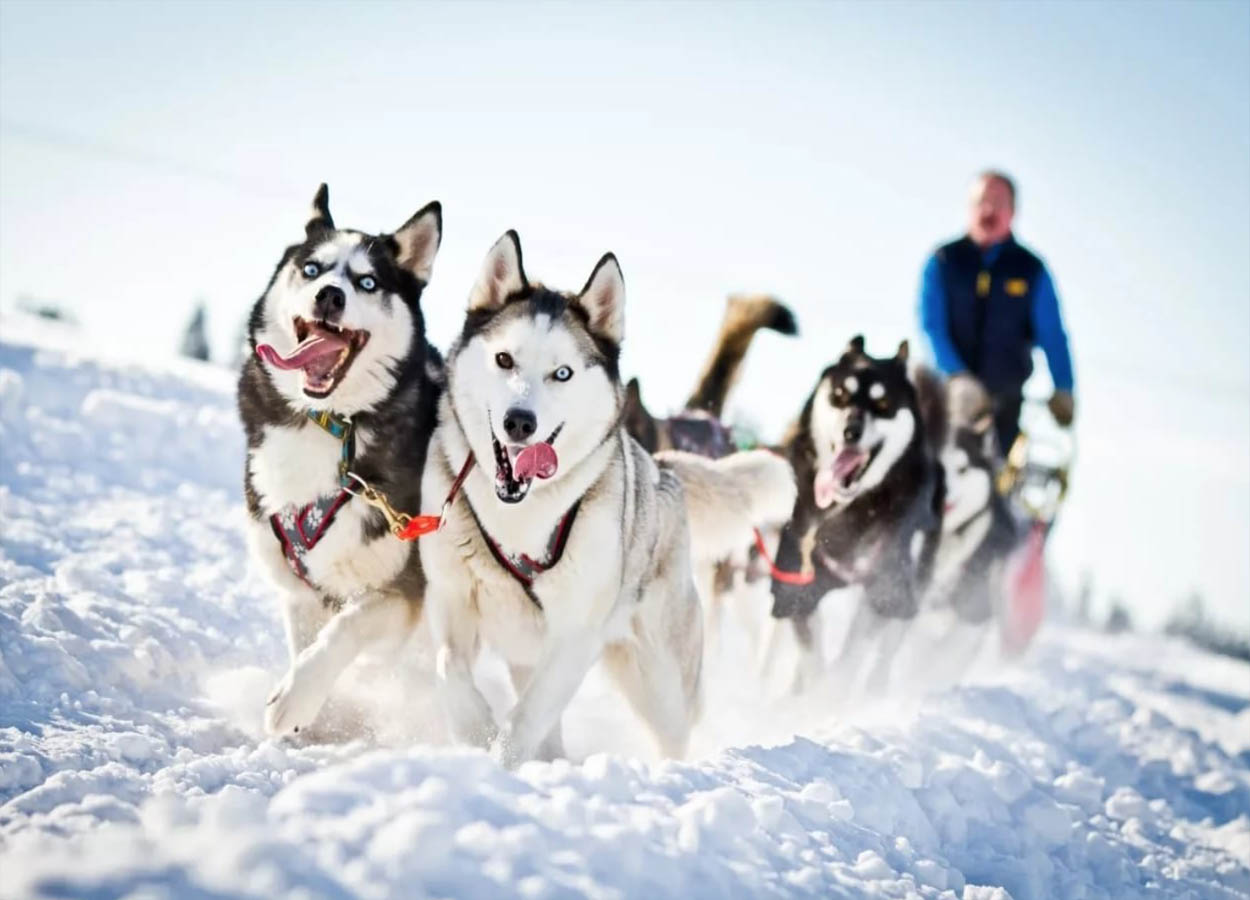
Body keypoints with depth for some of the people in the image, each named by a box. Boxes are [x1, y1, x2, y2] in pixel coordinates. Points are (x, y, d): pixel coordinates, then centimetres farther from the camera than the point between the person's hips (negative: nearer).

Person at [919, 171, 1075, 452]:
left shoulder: (1031, 269, 5)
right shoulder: (944, 262, 4)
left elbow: (1051, 335, 2)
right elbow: (932, 325, -4)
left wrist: (1062, 389, -10)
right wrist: (956, 374, -18)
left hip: (1005, 394, 0)